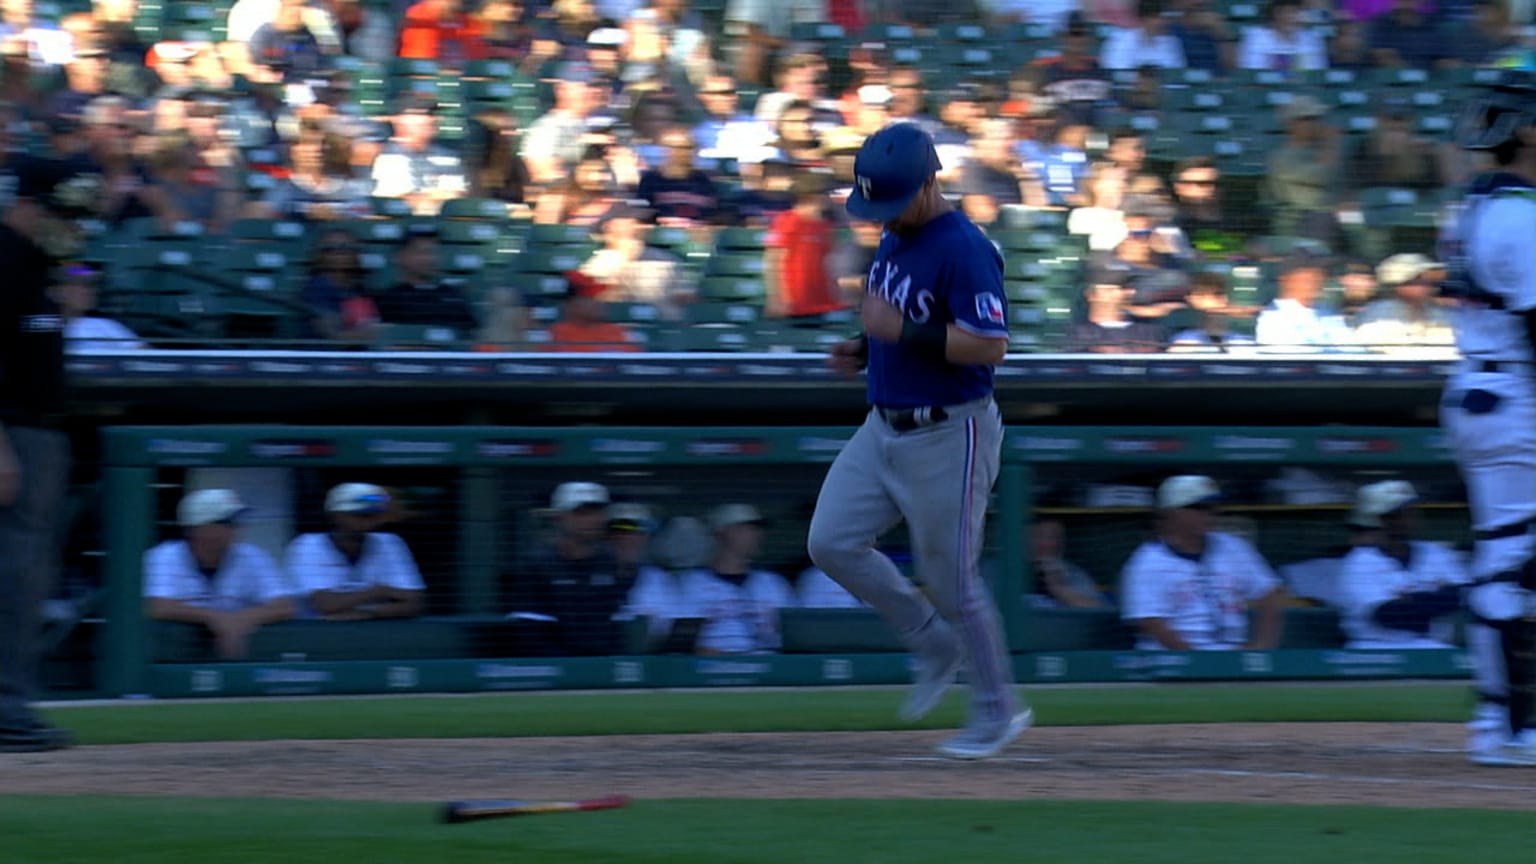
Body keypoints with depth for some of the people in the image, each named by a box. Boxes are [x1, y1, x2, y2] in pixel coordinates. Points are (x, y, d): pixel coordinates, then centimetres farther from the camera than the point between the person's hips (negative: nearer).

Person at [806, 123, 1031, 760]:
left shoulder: (964, 249, -19)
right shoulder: (893, 241, 9)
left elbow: (989, 344, -26)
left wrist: (902, 331, -28)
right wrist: (863, 349, 5)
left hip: (948, 435, -9)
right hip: (884, 426, 9)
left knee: (951, 578, -1)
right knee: (831, 542, 1)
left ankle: (998, 711, 17)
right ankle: (935, 644, 18)